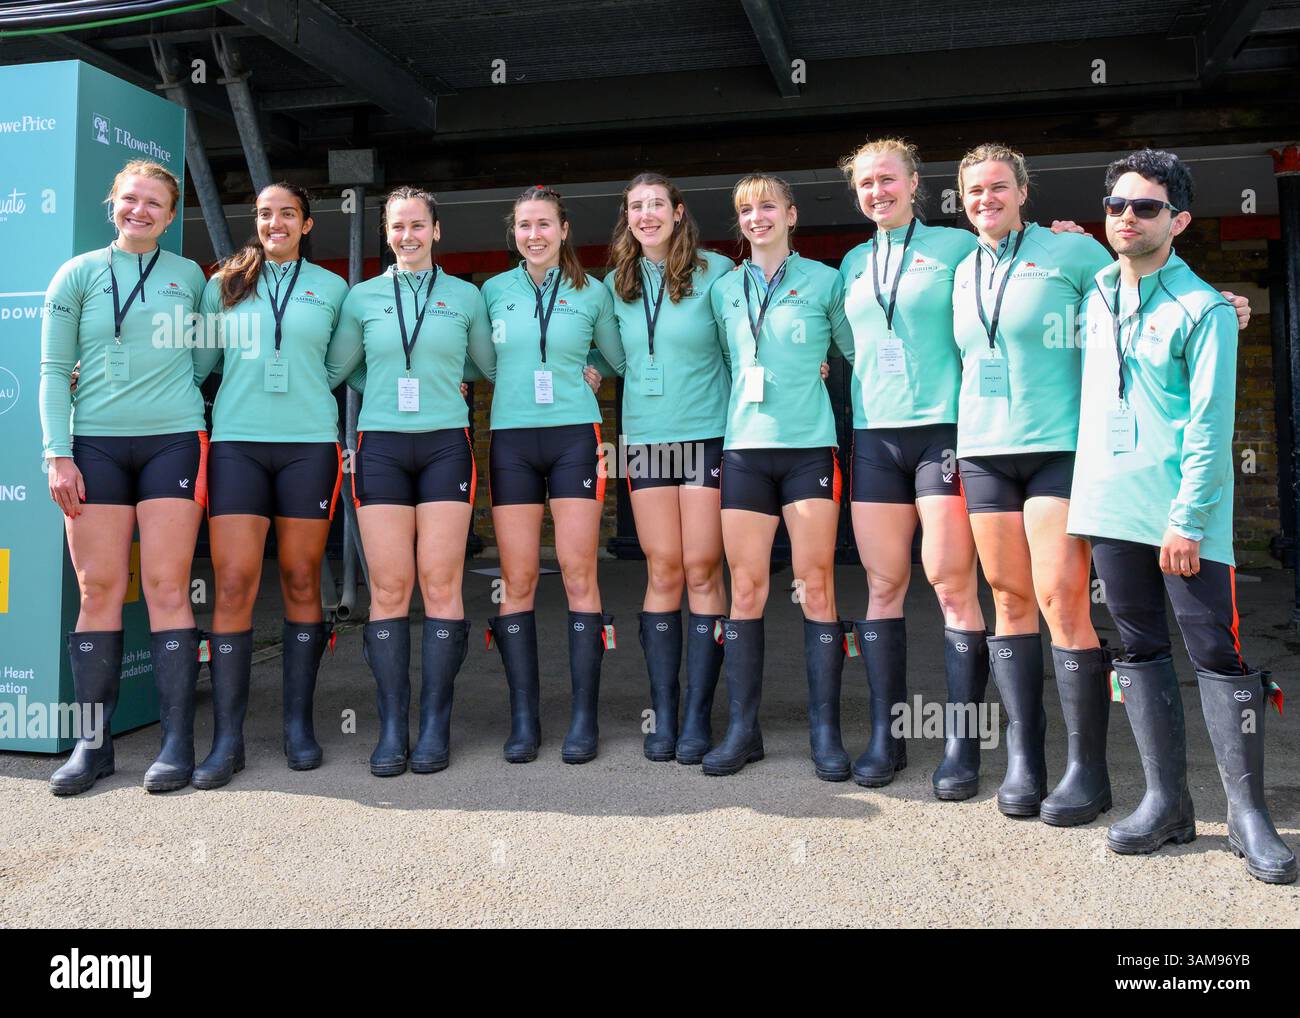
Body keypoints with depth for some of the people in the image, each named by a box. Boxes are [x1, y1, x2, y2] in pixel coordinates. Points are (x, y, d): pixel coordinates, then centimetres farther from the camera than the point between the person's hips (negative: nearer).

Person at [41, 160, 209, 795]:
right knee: (98, 589, 0)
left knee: (167, 588, -4)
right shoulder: (79, 273, 8)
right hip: (96, 444, 1)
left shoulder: (189, 276, 10)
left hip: (173, 441, 0)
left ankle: (177, 742, 1)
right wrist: (58, 454, -4)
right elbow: (54, 370, 5)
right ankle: (94, 743, 8)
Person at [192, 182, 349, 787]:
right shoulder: (223, 286, 12)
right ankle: (227, 740, -1)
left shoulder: (331, 289, 11)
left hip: (309, 444, 0)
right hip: (236, 442, 0)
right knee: (233, 585, -7)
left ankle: (298, 725, 13)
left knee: (301, 582, 3)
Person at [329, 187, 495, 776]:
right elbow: (339, 367, 19)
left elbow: (492, 366, 21)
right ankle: (391, 729, 4)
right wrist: (387, 393, 13)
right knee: (388, 589, -3)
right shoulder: (363, 297, 11)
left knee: (441, 585, -5)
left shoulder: (465, 296, 10)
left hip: (445, 445, -1)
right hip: (381, 446, 1)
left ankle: (435, 726, 3)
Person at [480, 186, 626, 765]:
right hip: (511, 440, 2)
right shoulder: (494, 291, 11)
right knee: (517, 581, -1)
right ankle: (523, 718, 8)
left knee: (579, 576, -5)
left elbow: (623, 360, 16)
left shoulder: (592, 293, 7)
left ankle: (584, 718, 2)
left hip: (574, 437, -1)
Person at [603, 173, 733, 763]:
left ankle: (698, 716, 7)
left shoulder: (715, 272, -2)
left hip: (707, 435, -3)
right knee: (662, 572, 4)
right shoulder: (617, 283, 10)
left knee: (702, 571, -2)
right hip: (645, 438, 3)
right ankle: (663, 715, 12)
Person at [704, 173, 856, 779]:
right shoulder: (724, 290, 14)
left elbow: (858, 350, 11)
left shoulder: (823, 281, 7)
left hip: (809, 446, -2)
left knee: (816, 586, -3)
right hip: (744, 448, 2)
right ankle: (742, 729, 8)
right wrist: (745, 402, 13)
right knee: (745, 588, 0)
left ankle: (825, 730, 6)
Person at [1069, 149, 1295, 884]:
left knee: (1218, 652, -2)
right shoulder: (1095, 298, 12)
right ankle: (1167, 801, 18)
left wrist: (1187, 519, -16)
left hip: (1184, 512, -5)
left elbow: (1211, 426, -10)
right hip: (1112, 503, 5)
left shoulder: (1204, 309, -3)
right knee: (1142, 649, 8)